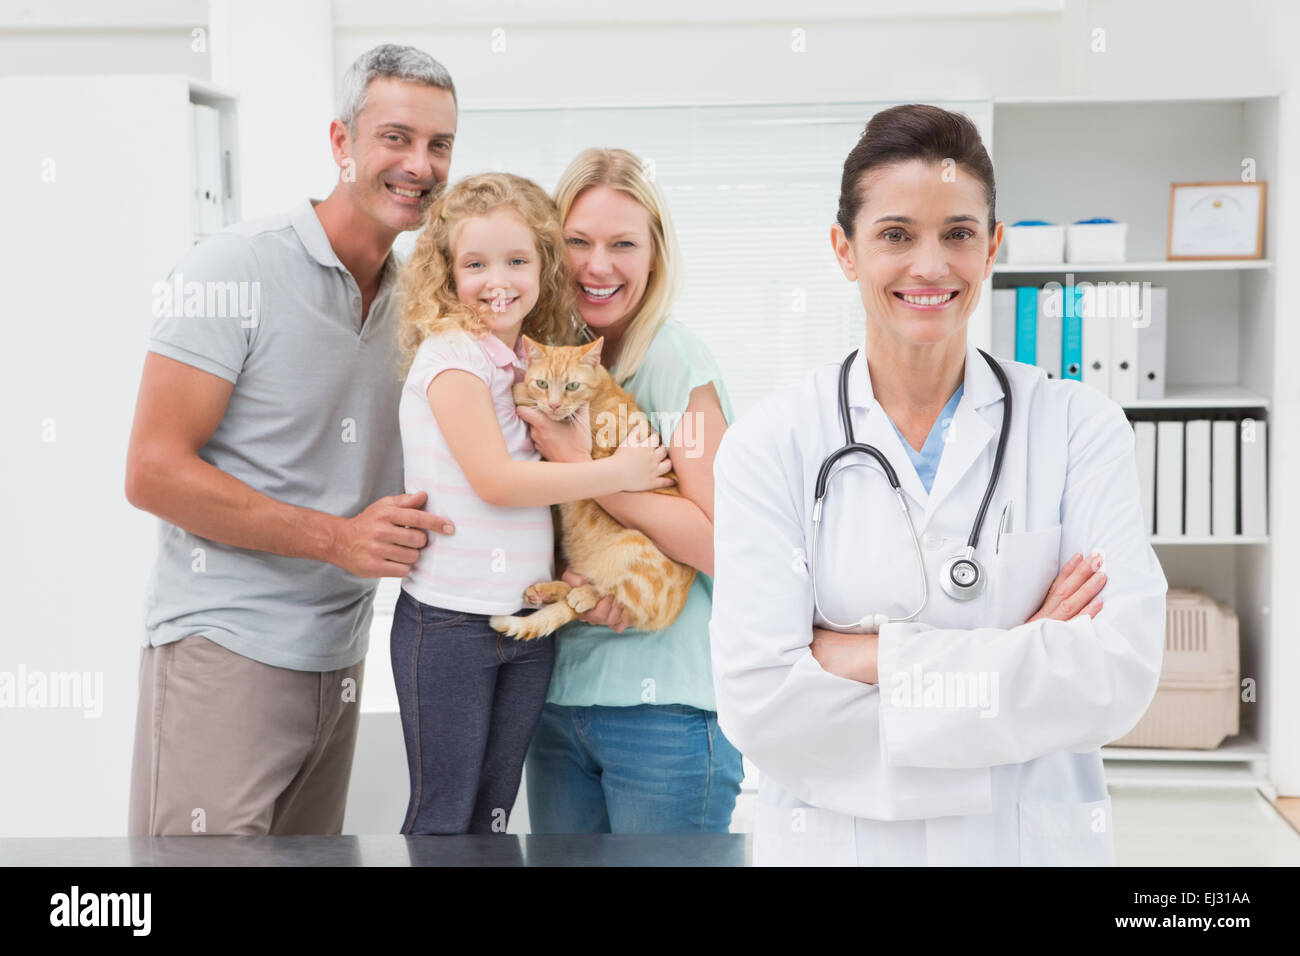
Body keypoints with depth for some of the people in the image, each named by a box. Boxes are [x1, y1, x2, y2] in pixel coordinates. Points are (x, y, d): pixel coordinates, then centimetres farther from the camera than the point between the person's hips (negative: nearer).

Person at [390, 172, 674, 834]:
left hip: (529, 618, 6)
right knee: (442, 819, 3)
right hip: (450, 621, -6)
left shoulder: (537, 361, 10)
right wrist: (619, 473, -11)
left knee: (492, 814, 14)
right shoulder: (450, 353, -11)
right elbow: (494, 479, -17)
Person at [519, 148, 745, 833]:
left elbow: (723, 543, -16)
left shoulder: (672, 357, -10)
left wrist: (580, 464, -17)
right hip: (558, 692, 6)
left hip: (667, 705, -6)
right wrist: (569, 578, -9)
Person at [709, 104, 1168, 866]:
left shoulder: (1078, 427, -5)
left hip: (1040, 835, 1)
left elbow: (1122, 672, -16)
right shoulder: (771, 443, -8)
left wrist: (874, 658, -20)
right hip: (835, 838, -1)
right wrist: (1018, 662, -17)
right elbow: (759, 703, -17)